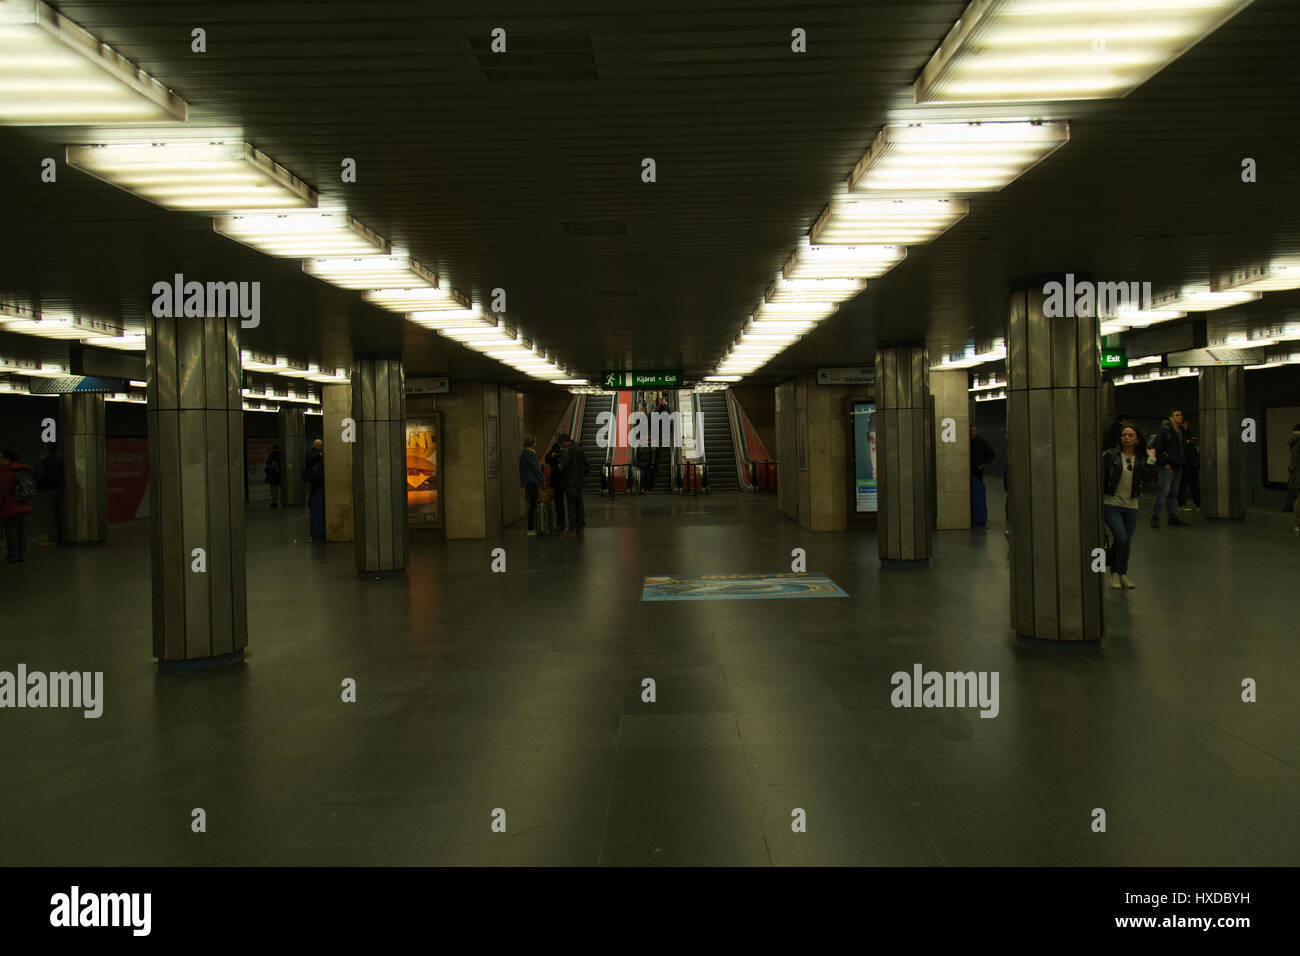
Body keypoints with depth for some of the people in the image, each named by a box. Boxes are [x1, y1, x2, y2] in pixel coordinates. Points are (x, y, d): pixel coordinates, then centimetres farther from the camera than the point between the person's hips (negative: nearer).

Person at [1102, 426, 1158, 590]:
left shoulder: (1141, 459, 6)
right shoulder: (1110, 455, -3)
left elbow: (1145, 476, -11)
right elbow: (1101, 478, -4)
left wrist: (1151, 459, -10)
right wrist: (1099, 500, -8)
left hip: (1131, 506, 4)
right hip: (1112, 504, -4)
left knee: (1127, 542, 9)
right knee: (1121, 538, -16)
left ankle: (1123, 574, 27)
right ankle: (1114, 573, 3)